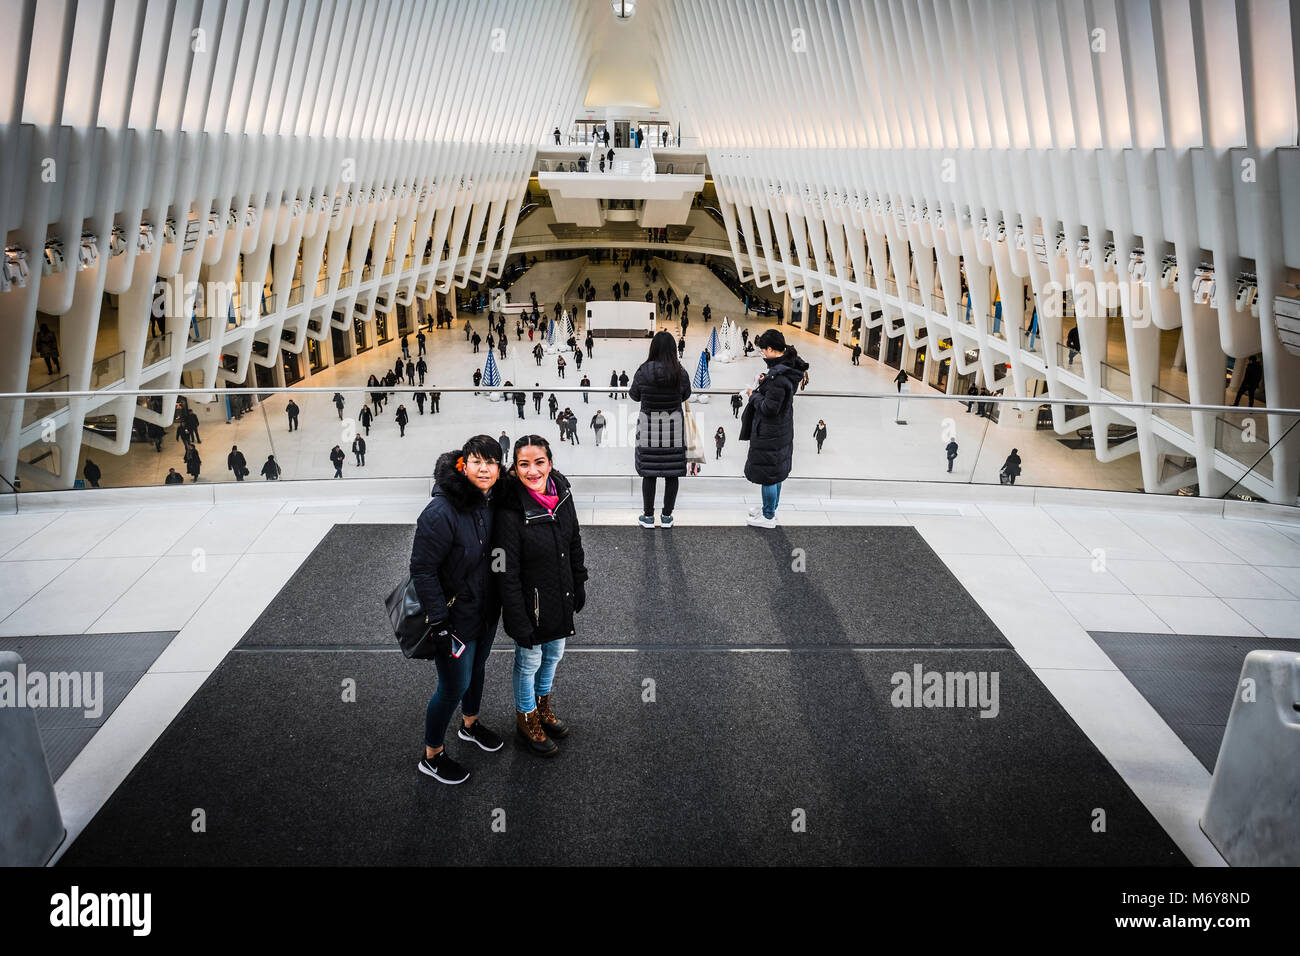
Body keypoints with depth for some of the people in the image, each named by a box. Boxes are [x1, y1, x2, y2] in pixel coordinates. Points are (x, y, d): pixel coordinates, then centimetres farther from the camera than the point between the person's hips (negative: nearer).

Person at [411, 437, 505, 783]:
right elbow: (422, 570, -25)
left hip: (486, 610, 7)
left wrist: (500, 603, 14)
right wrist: (438, 623, -23)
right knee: (454, 686, 6)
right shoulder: (441, 512, -29)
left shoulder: (490, 503, -5)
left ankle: (470, 724, 54)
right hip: (456, 617, -7)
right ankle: (432, 756, 28)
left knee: (477, 667, 27)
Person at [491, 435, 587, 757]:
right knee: (529, 662, 16)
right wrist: (519, 624, -19)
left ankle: (543, 705, 51)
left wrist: (579, 587, 12)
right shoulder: (510, 512, -28)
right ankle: (526, 718, 41)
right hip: (531, 603, -6)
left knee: (554, 654, 26)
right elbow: (507, 576, -23)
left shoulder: (562, 492, -9)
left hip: (561, 598, 6)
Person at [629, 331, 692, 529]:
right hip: (674, 426, 1)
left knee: (648, 472, 8)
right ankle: (667, 516, 17)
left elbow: (634, 396, 2)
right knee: (672, 472, 9)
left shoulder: (644, 371, -12)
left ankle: (648, 516, 15)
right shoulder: (681, 372, -8)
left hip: (648, 426, -1)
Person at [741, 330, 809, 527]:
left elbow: (769, 408, -26)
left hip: (770, 434, -10)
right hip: (783, 430, 10)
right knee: (776, 473, 22)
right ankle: (770, 508, 37)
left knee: (768, 475, 4)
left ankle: (768, 517, 17)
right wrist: (765, 383, 6)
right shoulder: (789, 368, 2)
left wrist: (755, 395, -11)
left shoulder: (778, 375, -28)